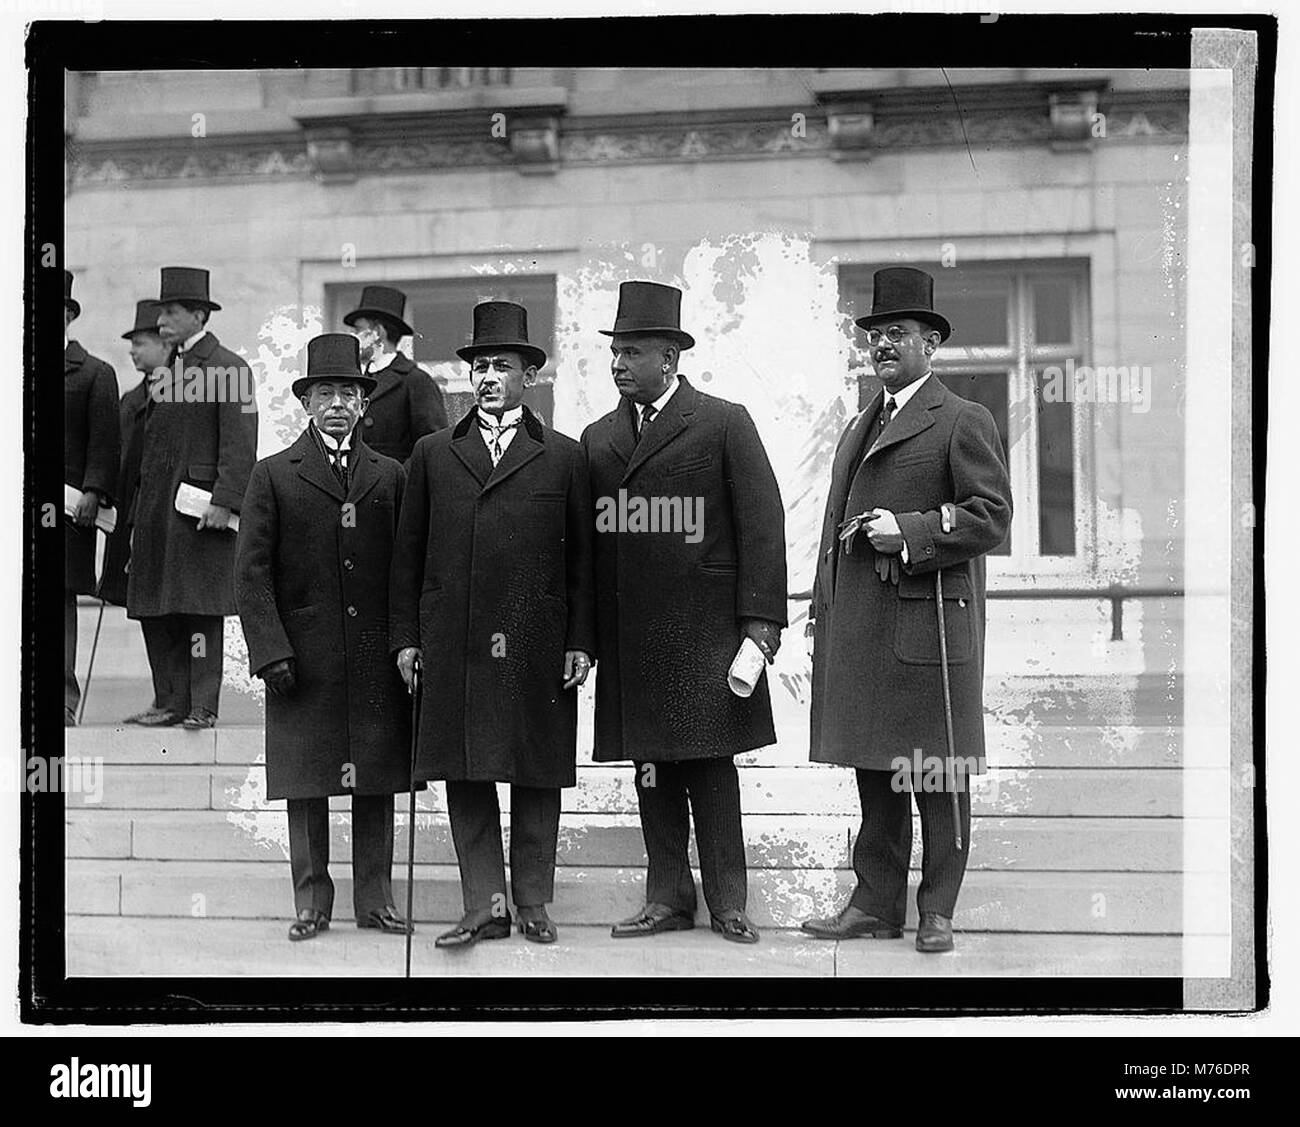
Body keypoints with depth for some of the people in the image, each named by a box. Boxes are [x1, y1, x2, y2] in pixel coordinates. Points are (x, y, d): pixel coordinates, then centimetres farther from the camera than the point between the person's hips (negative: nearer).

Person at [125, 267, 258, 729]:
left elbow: (240, 443, -12)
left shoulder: (228, 368, -6)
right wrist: (140, 512, 16)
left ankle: (202, 706, -2)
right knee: (154, 610, 8)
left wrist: (223, 501, -20)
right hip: (156, 508, 8)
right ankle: (169, 702, 14)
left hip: (201, 507, -8)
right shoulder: (168, 369, 18)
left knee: (200, 609, -6)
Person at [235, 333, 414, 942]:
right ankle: (311, 902, 12)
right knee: (305, 786, 3)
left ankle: (374, 899, 13)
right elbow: (251, 572, 0)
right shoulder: (273, 475, 4)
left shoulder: (390, 476, 11)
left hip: (377, 658, 2)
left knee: (377, 783, 5)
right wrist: (271, 651, -9)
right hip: (303, 658, -2)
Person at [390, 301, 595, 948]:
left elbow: (582, 558, 6)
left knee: (538, 776, 5)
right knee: (465, 777, 2)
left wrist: (581, 643, -1)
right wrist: (406, 636, 4)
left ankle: (533, 903, 16)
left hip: (536, 645, -1)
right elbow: (409, 551, 11)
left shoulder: (563, 457, 7)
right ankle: (484, 907, 9)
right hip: (453, 644, 1)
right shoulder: (433, 454, 11)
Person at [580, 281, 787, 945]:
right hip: (627, 634, 4)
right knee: (650, 767, 6)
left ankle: (727, 903, 7)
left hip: (705, 630, -4)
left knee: (710, 765, 0)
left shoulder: (724, 423, 0)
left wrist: (761, 618, -10)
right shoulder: (596, 439, 14)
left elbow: (763, 523, -4)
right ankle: (668, 899, 13)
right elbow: (586, 538, 13)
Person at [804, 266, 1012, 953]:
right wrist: (824, 611, 18)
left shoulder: (963, 421, -2)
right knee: (873, 769, 10)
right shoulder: (861, 425, 21)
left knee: (936, 777, 0)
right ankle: (875, 904, 17)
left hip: (929, 620, -7)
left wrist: (910, 531, -18)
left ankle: (937, 911, 8)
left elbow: (992, 515, -9)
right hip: (859, 628, 7)